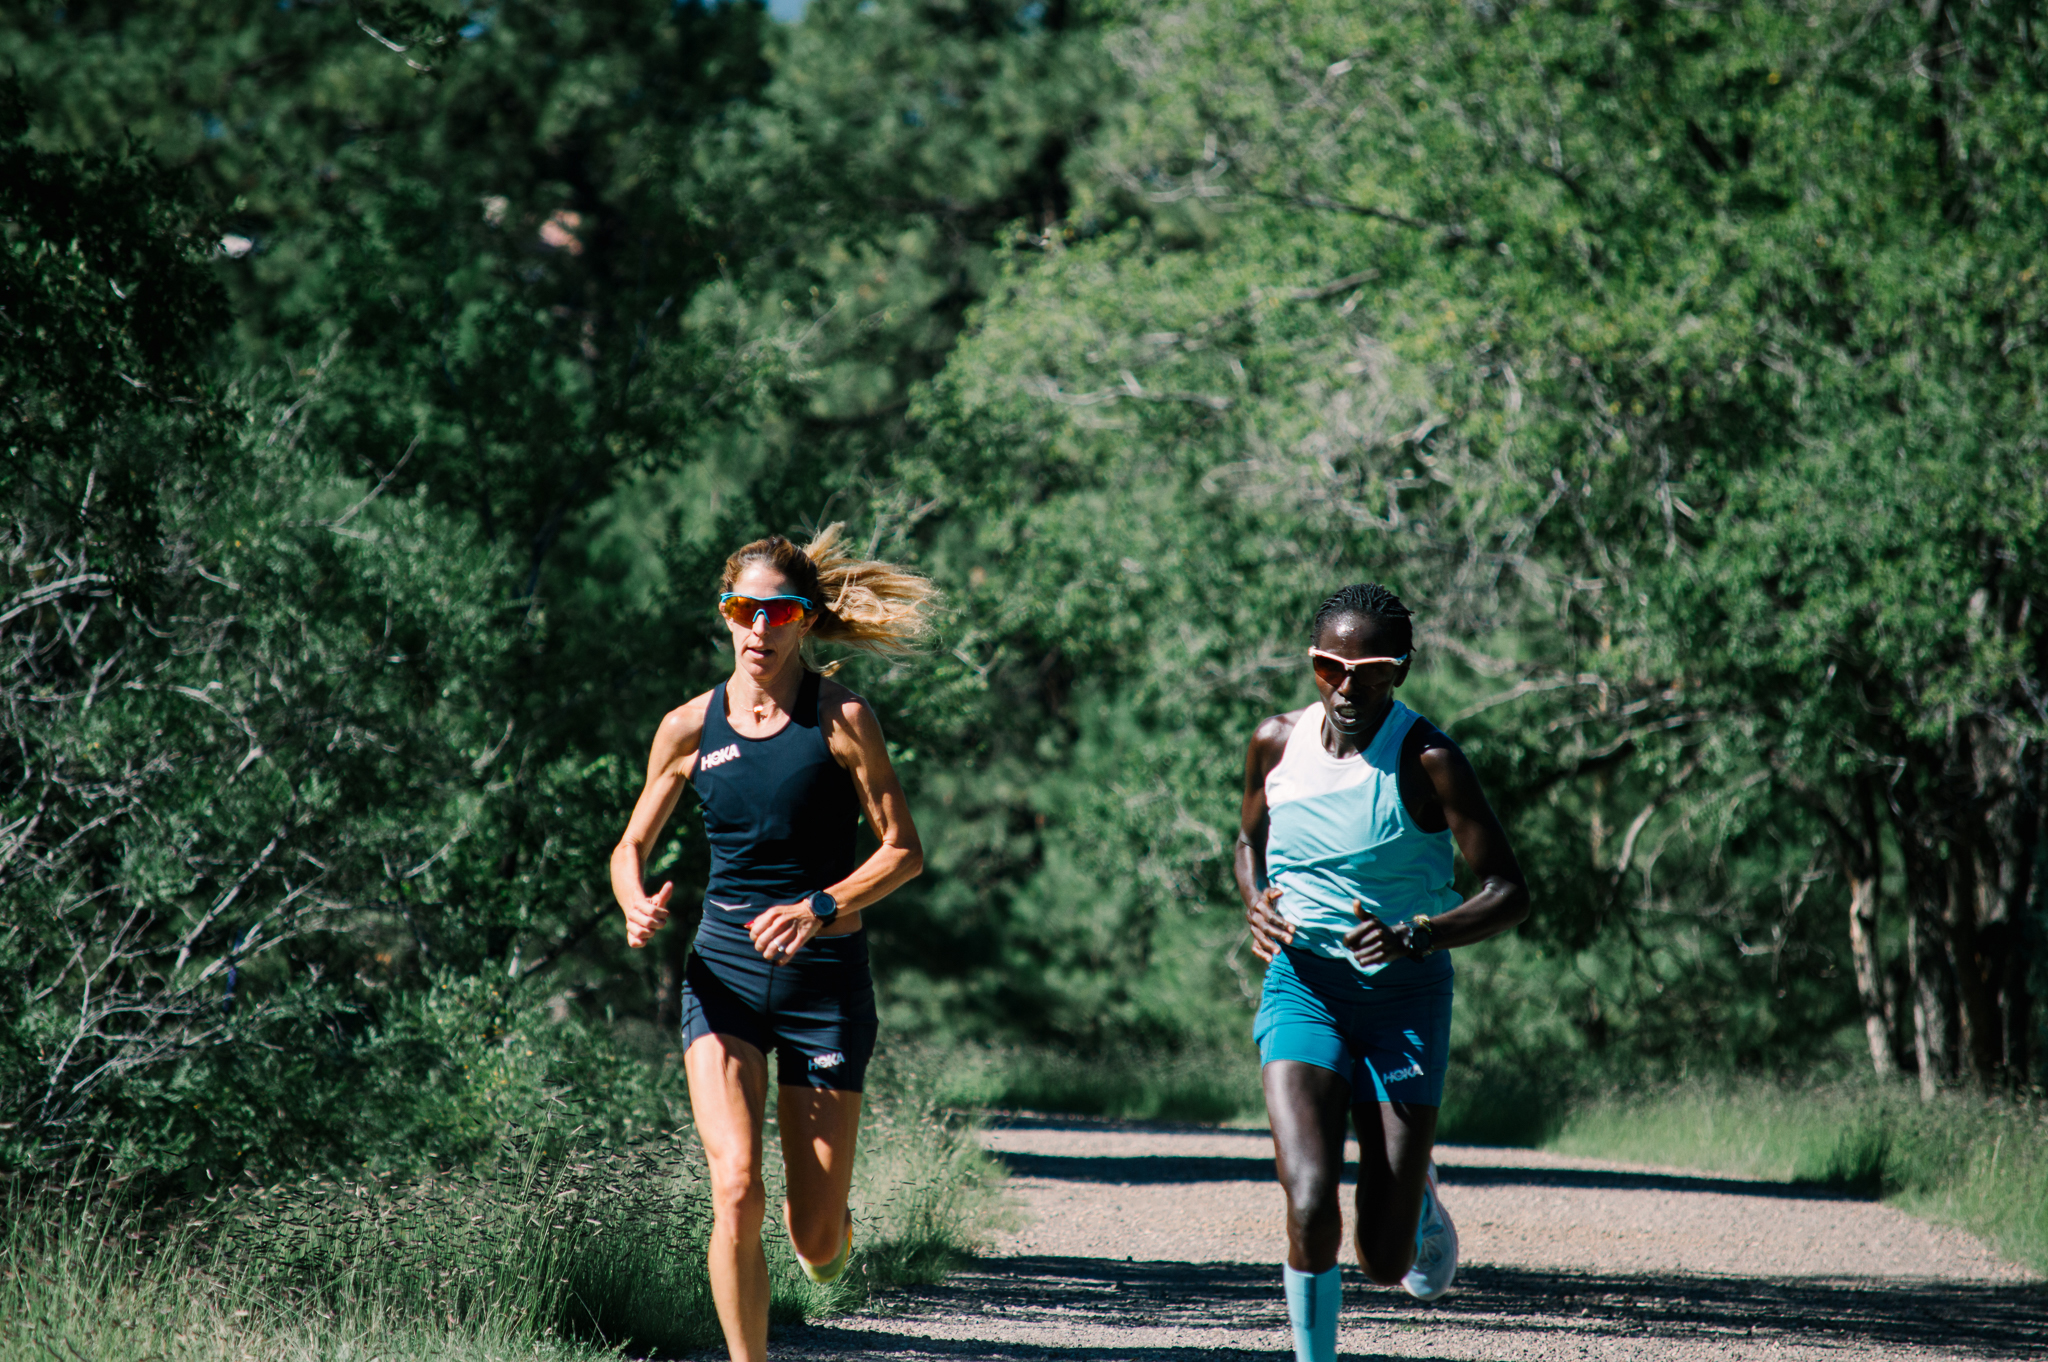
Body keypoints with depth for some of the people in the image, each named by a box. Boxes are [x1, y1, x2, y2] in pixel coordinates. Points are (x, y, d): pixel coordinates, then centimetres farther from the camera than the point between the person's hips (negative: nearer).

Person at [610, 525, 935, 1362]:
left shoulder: (841, 720, -4)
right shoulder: (691, 728, 3)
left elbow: (904, 851, -5)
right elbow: (631, 846, 13)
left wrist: (821, 908, -21)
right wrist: (637, 905, -9)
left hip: (825, 979, -1)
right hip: (723, 975, 1)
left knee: (815, 1240, 2)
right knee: (736, 1189, -21)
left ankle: (830, 1231, 40)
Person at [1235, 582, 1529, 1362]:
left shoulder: (1427, 762, -12)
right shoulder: (1277, 744, 0)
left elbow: (1509, 895, -13)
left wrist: (1418, 936, -30)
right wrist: (1255, 904, -2)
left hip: (1406, 995, -2)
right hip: (1303, 983, 2)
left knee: (1386, 1263, 1)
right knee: (1311, 1206, -22)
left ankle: (1417, 1200, 39)